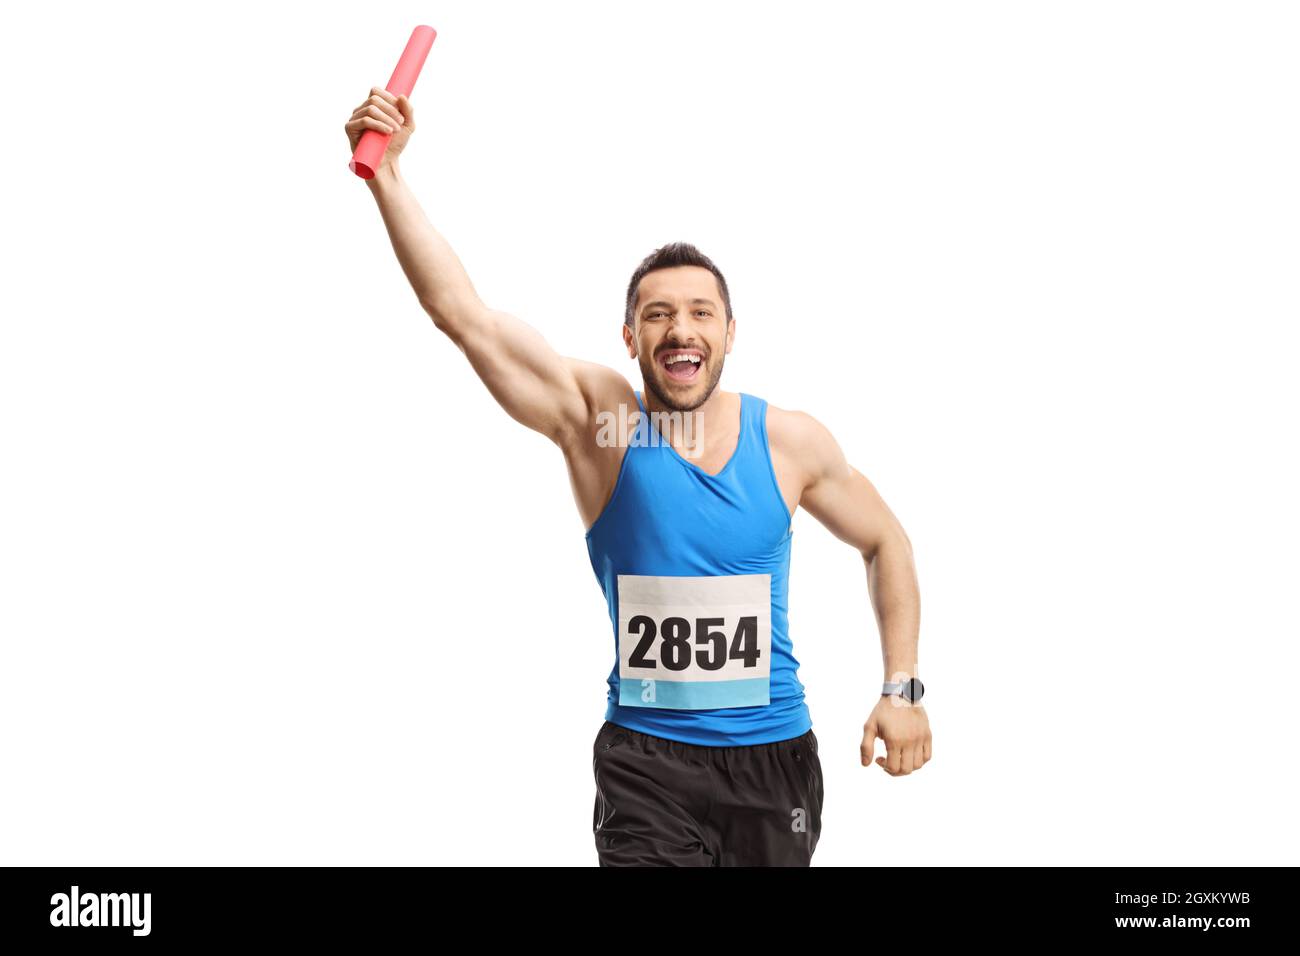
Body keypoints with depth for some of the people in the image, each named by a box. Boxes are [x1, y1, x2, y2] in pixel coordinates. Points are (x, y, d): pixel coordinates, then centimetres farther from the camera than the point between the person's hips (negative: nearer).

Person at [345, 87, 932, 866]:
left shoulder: (791, 442, -3)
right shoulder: (600, 422, -9)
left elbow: (886, 543, 11)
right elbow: (461, 312, -16)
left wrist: (902, 688, 3)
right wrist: (388, 176, -21)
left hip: (775, 755, 2)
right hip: (646, 763, -2)